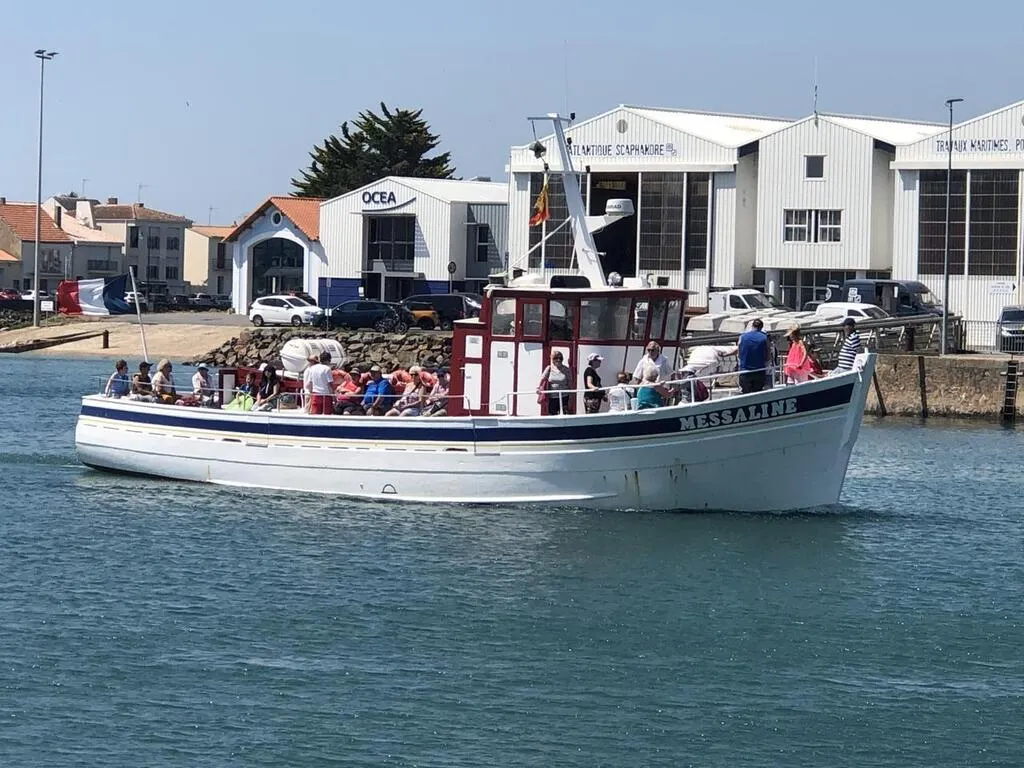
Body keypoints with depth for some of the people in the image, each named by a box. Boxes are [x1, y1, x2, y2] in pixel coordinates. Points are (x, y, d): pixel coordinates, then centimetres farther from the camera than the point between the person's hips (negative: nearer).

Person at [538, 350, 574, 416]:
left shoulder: (566, 370, 2)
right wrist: (538, 387, -24)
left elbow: (570, 383, 5)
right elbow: (542, 378, -7)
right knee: (551, 414, 5)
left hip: (563, 396, -1)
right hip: (552, 397, 1)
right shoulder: (549, 369, 4)